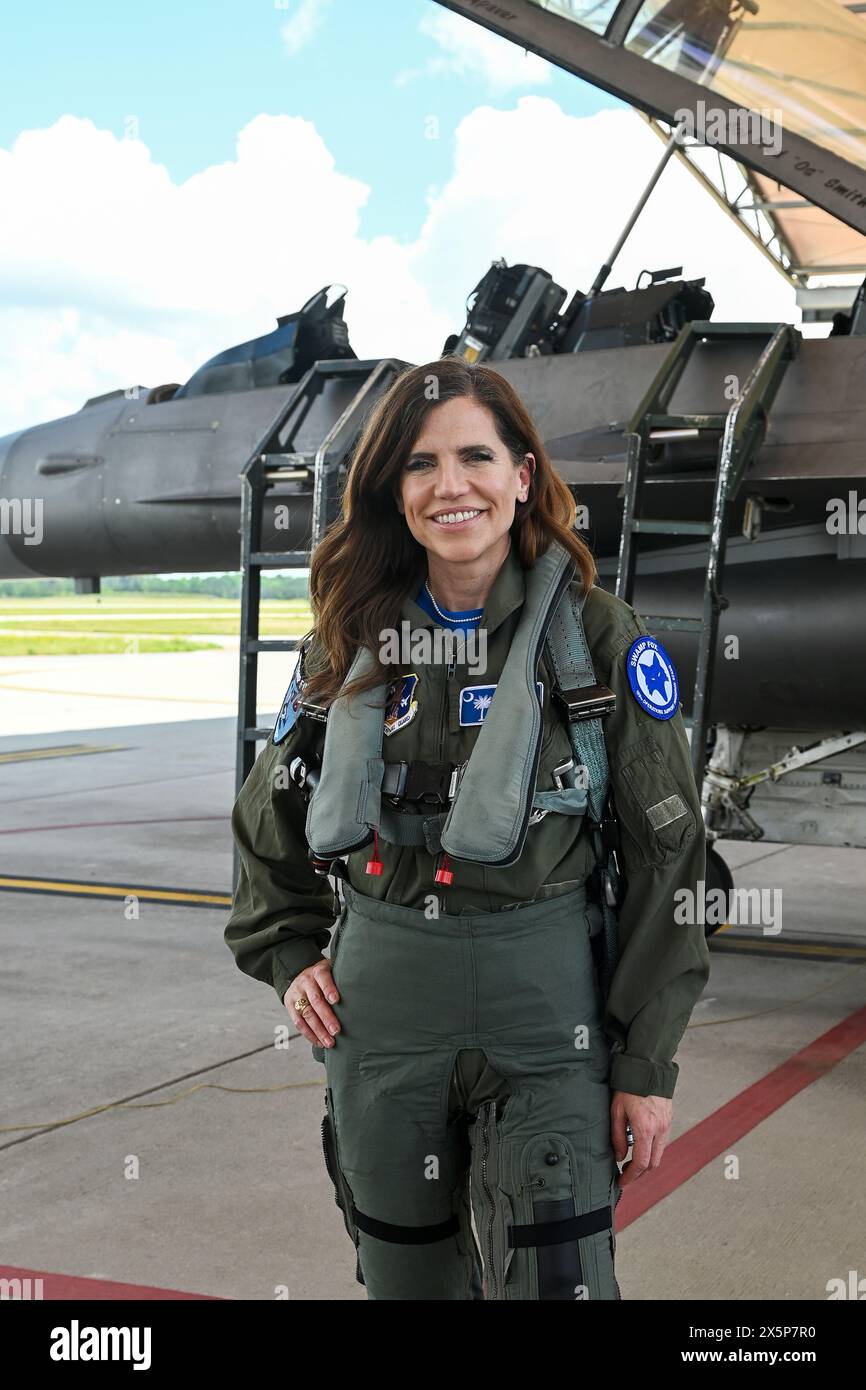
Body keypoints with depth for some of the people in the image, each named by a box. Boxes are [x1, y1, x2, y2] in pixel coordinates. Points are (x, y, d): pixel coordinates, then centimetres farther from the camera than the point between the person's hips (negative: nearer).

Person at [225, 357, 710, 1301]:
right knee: (405, 1277, 15)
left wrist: (647, 1063, -5)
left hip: (547, 1010, -3)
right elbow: (271, 817, 18)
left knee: (555, 1280, -4)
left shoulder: (601, 638, -5)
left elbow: (664, 855, -4)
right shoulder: (349, 645, 4)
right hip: (378, 1013, 3)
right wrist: (288, 958, 6)